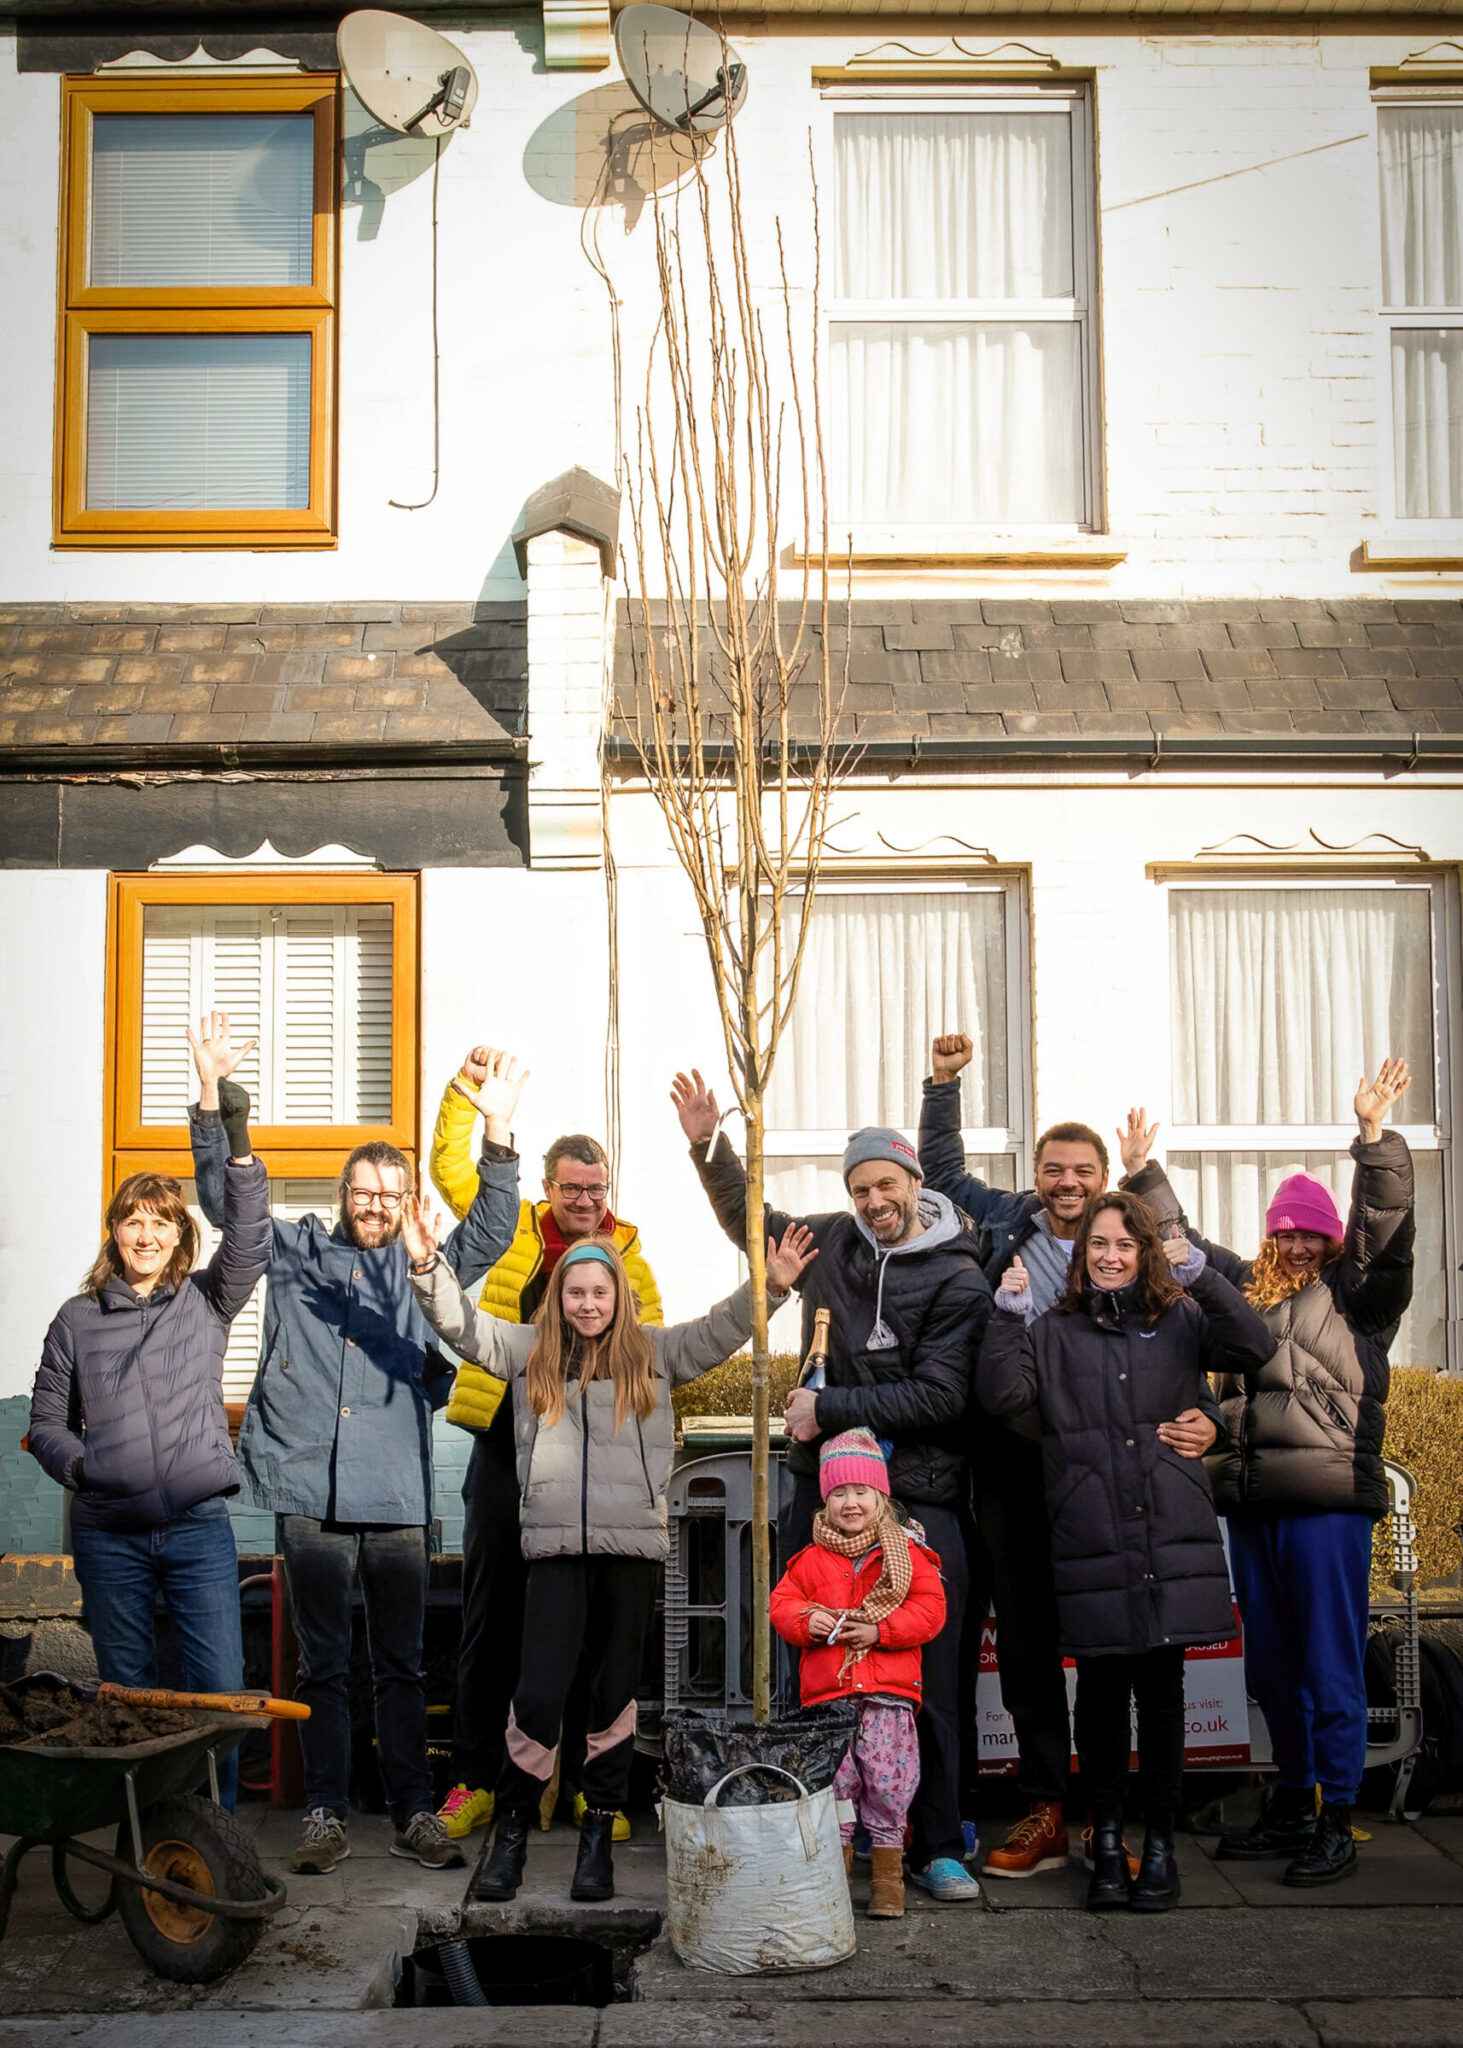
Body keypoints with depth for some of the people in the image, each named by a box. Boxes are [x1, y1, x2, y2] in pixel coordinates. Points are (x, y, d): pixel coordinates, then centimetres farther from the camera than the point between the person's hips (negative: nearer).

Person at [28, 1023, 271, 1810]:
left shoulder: (207, 1302, 7)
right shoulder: (78, 1320, 9)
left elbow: (248, 1236, -9)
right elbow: (46, 1419, 14)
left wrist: (234, 1123, -19)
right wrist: (81, 1465, -8)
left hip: (199, 1526, -1)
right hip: (109, 1533, 1)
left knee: (221, 1693, -5)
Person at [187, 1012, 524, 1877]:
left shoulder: (429, 1268, 12)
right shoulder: (296, 1252, 11)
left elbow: (491, 1231, -1)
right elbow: (223, 1193, 6)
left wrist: (499, 1134, -14)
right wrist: (213, 1095, -7)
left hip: (399, 1499, 0)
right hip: (311, 1496, 0)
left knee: (402, 1665, 8)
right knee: (323, 1665, 7)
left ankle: (415, 1811, 16)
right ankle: (327, 1814, 16)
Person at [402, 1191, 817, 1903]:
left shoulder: (653, 1352, 9)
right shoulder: (532, 1351, 10)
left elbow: (720, 1332, 5)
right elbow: (464, 1326, 5)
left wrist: (770, 1286, -9)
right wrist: (427, 1267, -9)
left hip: (634, 1544, 1)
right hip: (557, 1546, 0)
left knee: (616, 1694, 7)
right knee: (538, 1695, -4)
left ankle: (599, 1836, 21)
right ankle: (511, 1831, 12)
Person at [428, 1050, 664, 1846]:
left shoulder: (629, 1260, 7)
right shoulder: (513, 1230, 6)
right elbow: (449, 1166, 8)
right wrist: (467, 1084, 0)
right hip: (505, 1455, 0)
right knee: (490, 1622, 6)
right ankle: (475, 1780, 16)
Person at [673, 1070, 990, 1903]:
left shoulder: (959, 1281, -5)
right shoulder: (833, 1242, 8)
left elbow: (937, 1395, -13)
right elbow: (752, 1221, 26)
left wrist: (827, 1409, -13)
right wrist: (707, 1145, 15)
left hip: (919, 1500, -4)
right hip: (825, 1489, 4)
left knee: (928, 1678, 0)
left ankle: (937, 1848, 12)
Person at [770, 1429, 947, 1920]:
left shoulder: (907, 1554, 4)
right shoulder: (812, 1559, 10)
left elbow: (930, 1609, -3)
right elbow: (782, 1601, 10)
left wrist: (879, 1630, -14)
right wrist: (806, 1621, -12)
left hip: (889, 1693, -2)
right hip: (826, 1691, 2)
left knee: (888, 1778, -2)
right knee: (832, 1780, 4)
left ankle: (888, 1872, 13)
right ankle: (834, 1863, 20)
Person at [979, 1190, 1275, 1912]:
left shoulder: (1181, 1321, 10)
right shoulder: (1053, 1332, 9)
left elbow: (1254, 1348, -6)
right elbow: (1004, 1398, -3)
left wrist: (1201, 1275, -13)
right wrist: (1009, 1316, -10)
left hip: (1171, 1541, 0)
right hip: (1090, 1546, 0)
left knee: (1161, 1690, 5)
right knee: (1101, 1691, 4)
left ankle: (1159, 1843, 19)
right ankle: (1107, 1840, 19)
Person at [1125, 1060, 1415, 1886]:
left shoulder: (1356, 1292, 2)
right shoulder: (1245, 1287, 17)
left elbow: (1384, 1230, -13)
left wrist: (1375, 1134, -22)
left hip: (1329, 1502, -6)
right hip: (1252, 1502, 6)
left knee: (1330, 1668, -2)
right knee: (1271, 1668, 14)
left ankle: (1336, 1823, 7)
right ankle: (1293, 1806, 27)